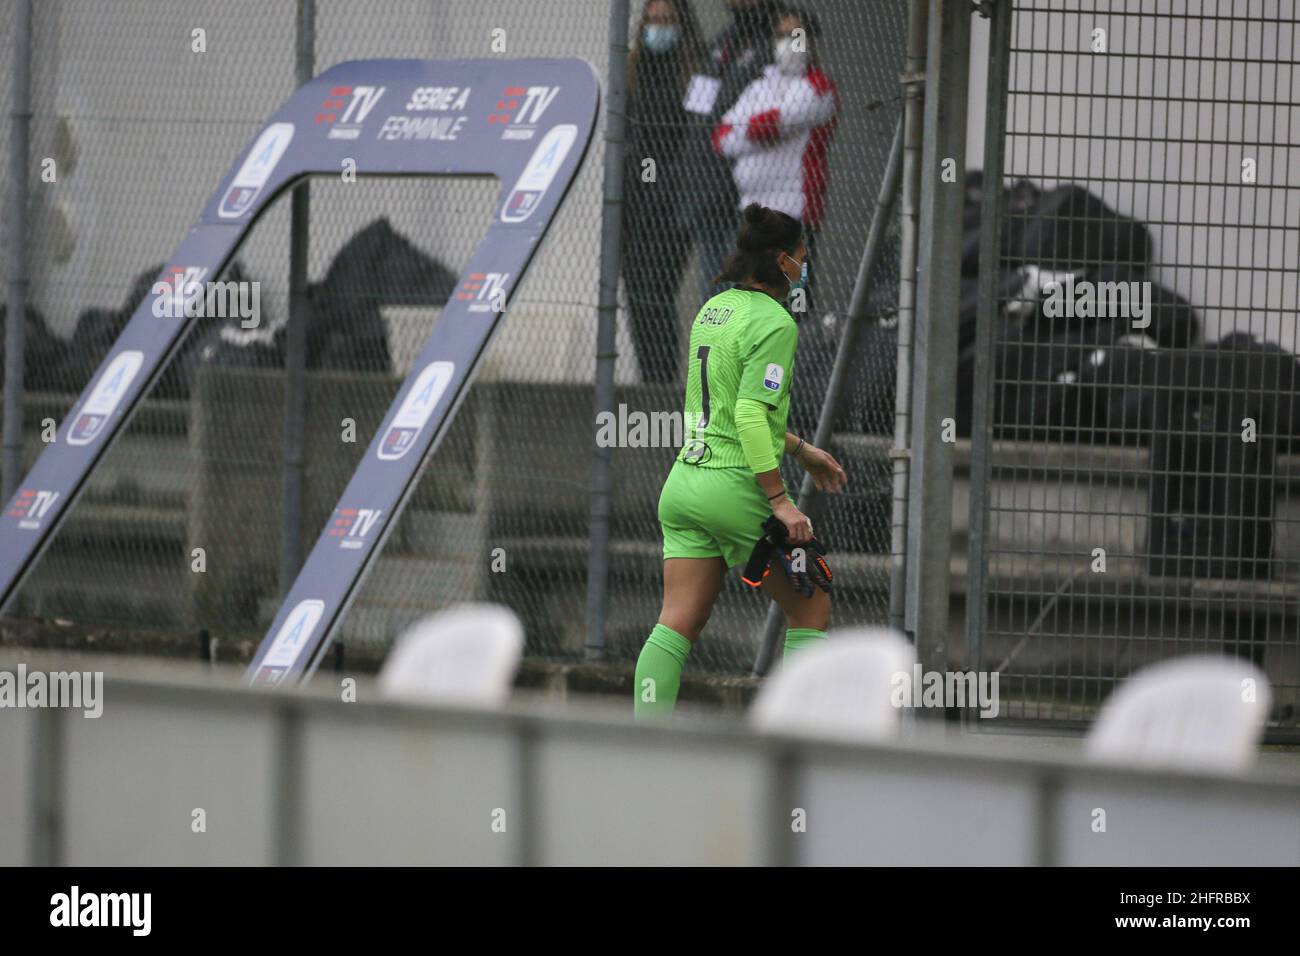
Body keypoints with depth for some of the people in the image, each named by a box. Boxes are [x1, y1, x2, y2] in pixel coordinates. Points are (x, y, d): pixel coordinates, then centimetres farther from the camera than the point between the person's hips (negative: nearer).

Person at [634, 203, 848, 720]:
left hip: (685, 483, 7)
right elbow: (750, 416, -20)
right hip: (735, 486, -7)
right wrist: (779, 499, -18)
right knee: (811, 608, 9)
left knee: (677, 624, 1)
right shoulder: (774, 323, -12)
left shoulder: (713, 309, 14)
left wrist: (800, 449, 29)